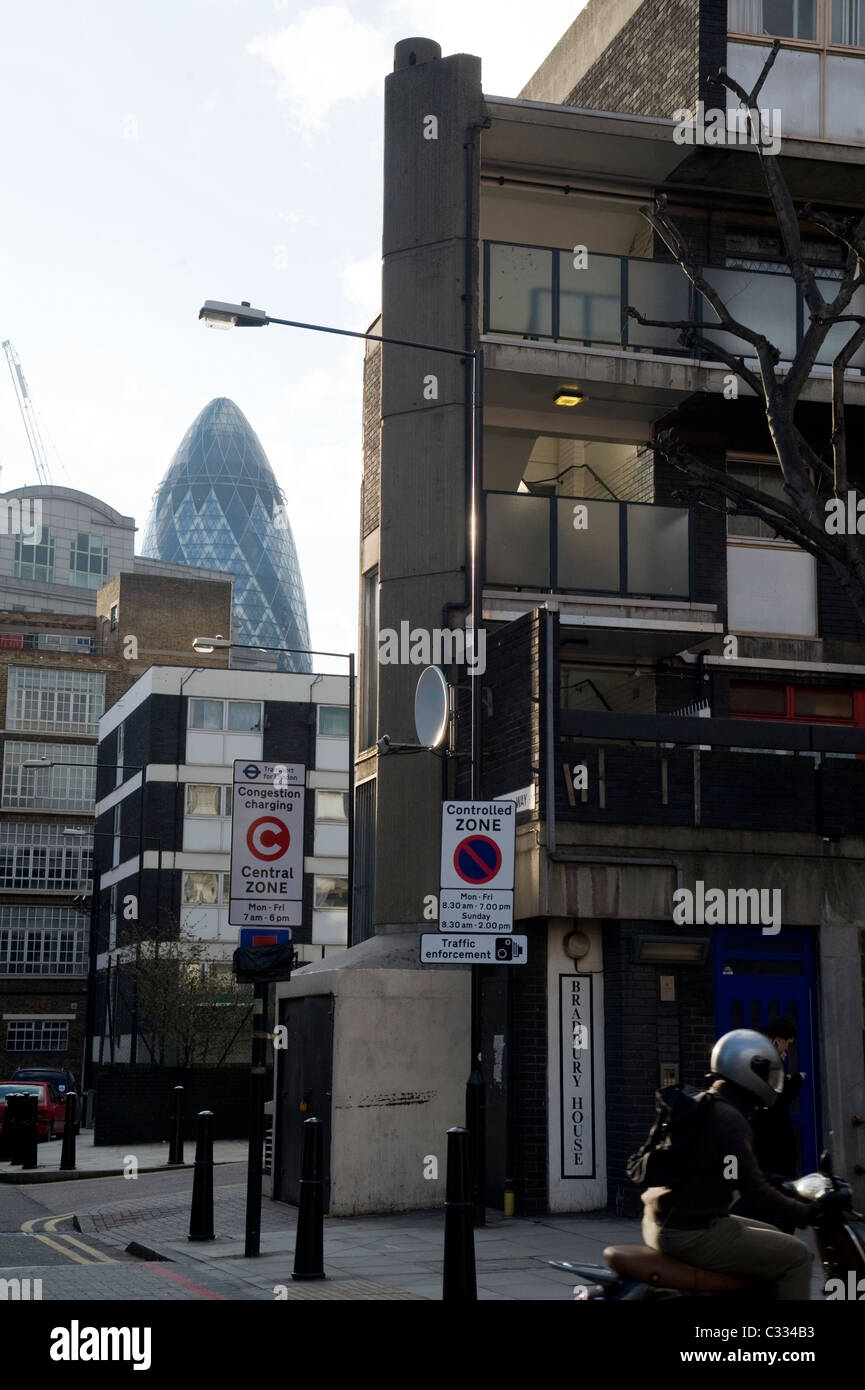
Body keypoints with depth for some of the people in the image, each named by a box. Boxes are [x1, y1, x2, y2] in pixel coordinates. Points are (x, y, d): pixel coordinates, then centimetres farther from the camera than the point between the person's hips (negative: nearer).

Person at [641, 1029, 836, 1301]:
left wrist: (778, 1179, 33)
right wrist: (808, 1213, -11)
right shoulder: (729, 1120, -16)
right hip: (693, 1234, -10)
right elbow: (754, 1191, -20)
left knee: (776, 1241, 24)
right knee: (796, 1257, -4)